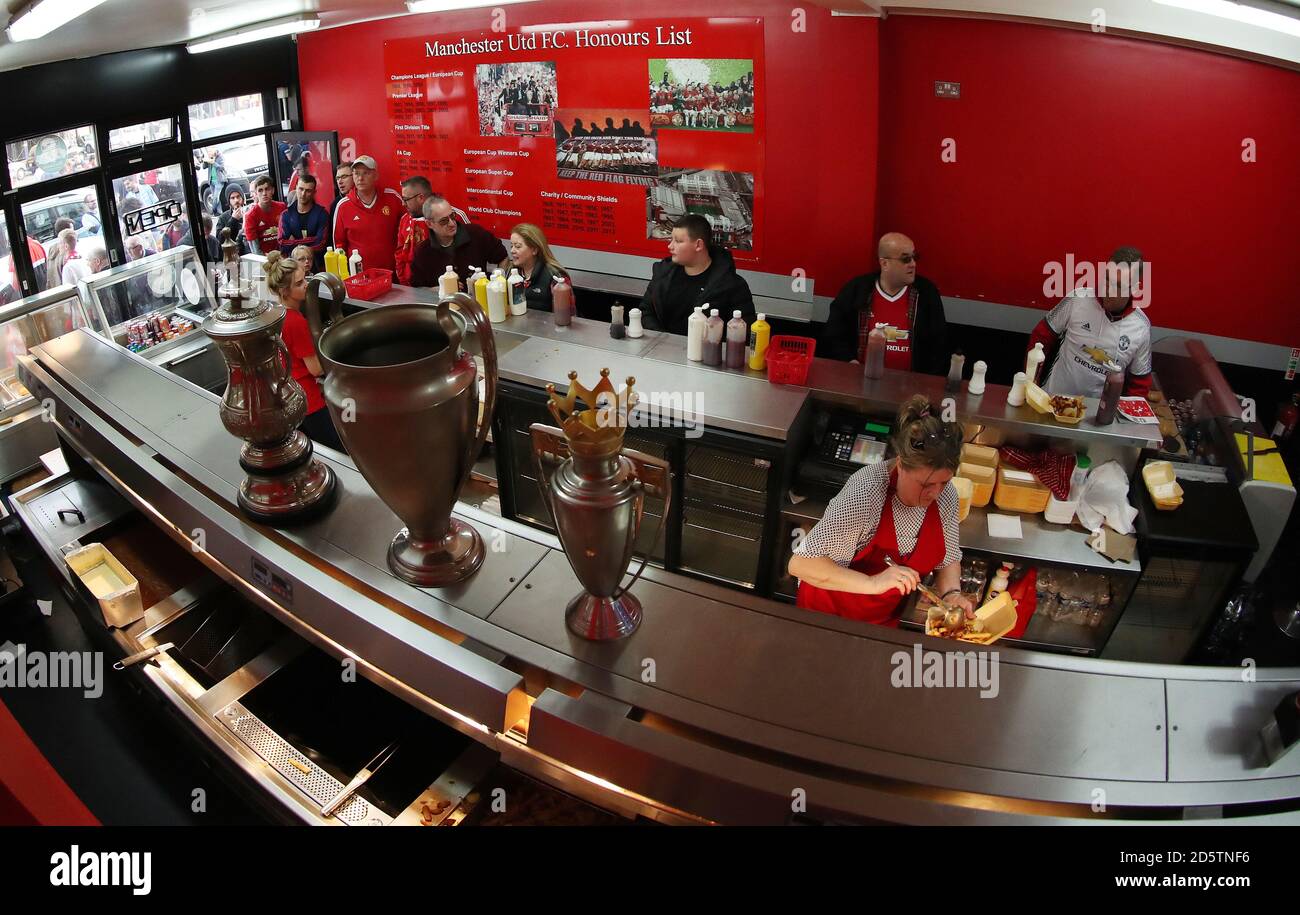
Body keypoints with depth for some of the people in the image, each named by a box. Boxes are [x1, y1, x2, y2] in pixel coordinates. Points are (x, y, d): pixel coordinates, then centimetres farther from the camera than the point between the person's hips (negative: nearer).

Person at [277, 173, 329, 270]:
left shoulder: (321, 213, 1)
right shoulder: (286, 215, 8)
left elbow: (320, 244, -10)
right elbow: (283, 244, -3)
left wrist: (294, 243, -3)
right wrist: (310, 240, -7)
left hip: (317, 266, -2)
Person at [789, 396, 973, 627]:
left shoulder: (945, 495, -14)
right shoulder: (865, 493, -31)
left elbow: (949, 559, 3)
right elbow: (800, 564, -30)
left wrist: (952, 593, -18)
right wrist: (873, 583, -37)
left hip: (889, 618, 6)